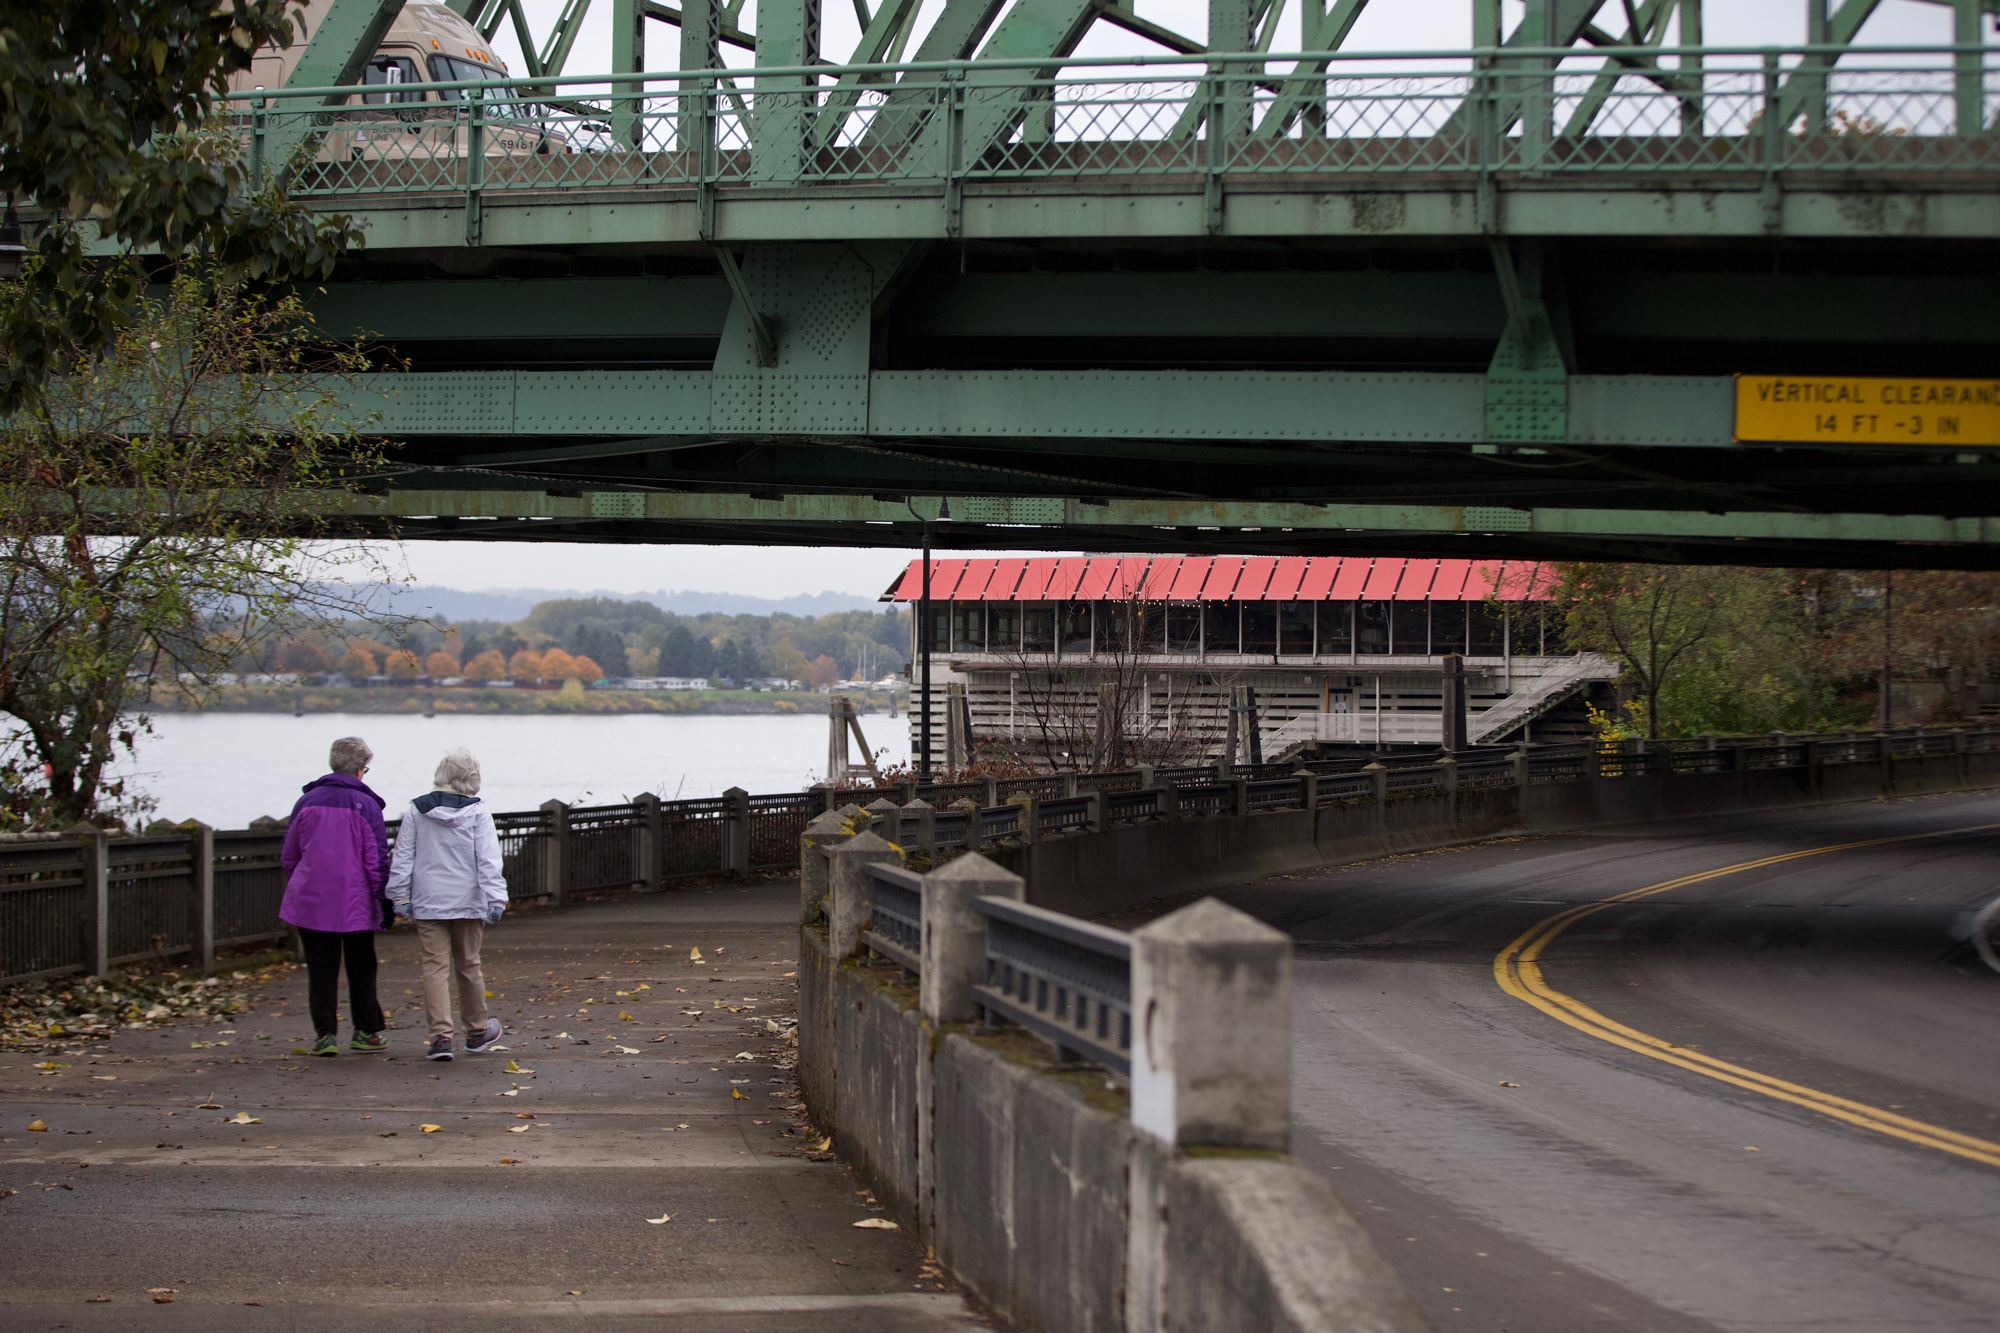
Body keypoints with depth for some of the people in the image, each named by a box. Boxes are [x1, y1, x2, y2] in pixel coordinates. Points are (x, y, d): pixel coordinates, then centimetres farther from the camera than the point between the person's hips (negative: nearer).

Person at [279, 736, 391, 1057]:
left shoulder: (307, 801, 4)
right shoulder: (365, 805, -7)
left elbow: (289, 856, 12)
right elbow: (377, 859, -9)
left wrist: (295, 888, 26)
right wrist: (384, 899, -3)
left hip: (310, 901, 2)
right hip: (355, 903, -2)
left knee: (321, 968, 6)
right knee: (361, 968, 12)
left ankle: (325, 1034, 2)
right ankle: (367, 1032, 18)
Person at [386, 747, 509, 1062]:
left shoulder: (416, 811, 1)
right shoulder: (477, 812, -6)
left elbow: (402, 857, 4)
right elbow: (488, 860, -11)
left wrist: (400, 895, 9)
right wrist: (495, 899, -11)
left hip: (427, 904, 1)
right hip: (467, 903, -1)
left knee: (435, 967, 0)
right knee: (468, 965, 13)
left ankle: (441, 1035, -12)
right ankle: (477, 1032, 27)